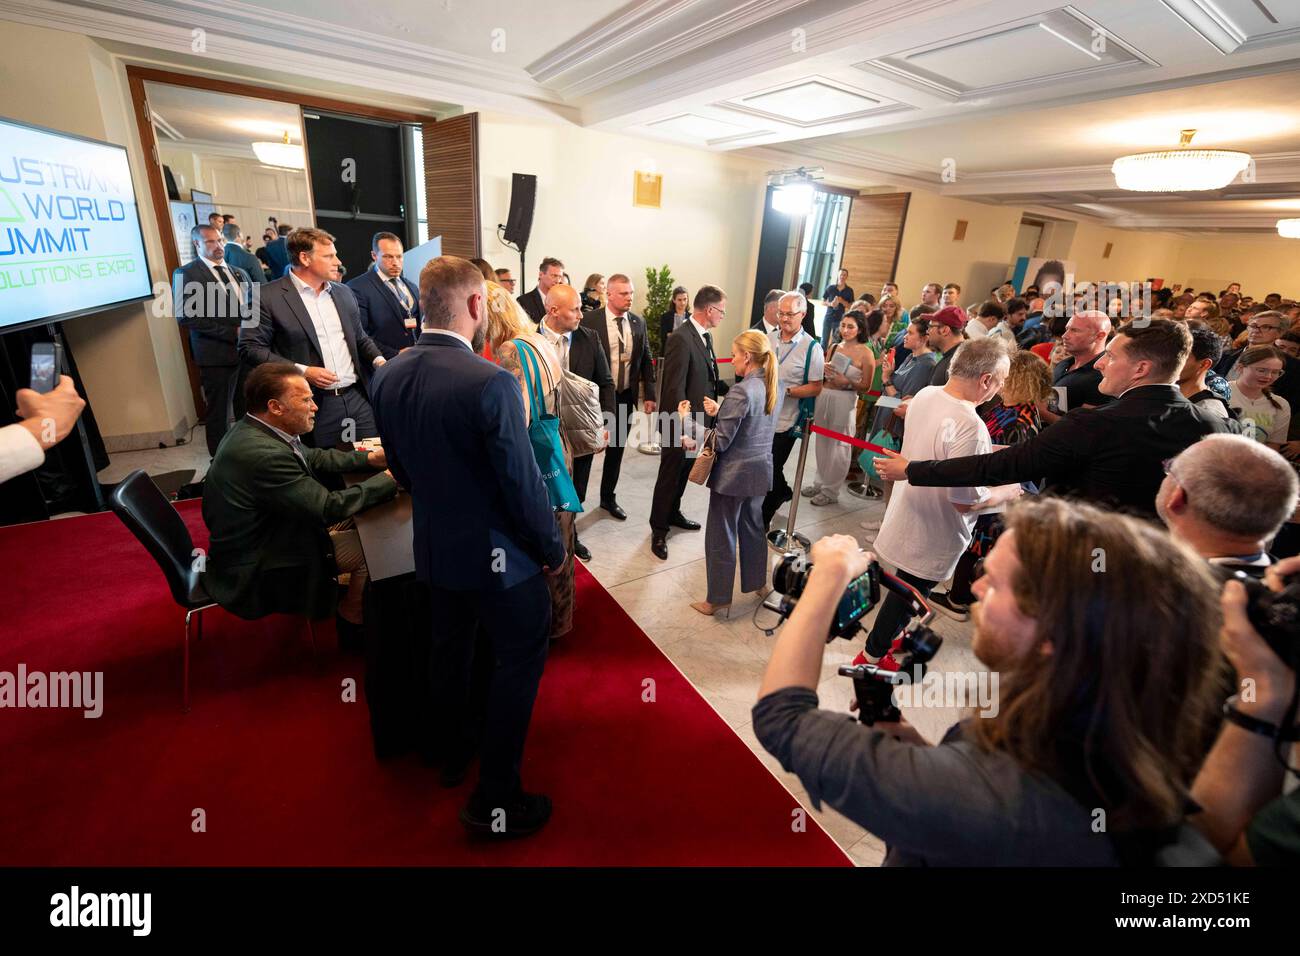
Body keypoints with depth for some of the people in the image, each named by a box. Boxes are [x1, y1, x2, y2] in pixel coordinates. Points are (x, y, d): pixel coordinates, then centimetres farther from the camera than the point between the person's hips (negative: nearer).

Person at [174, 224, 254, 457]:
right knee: (219, 414, 4)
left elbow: (252, 306, 20)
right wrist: (232, 332, -16)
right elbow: (185, 316, -12)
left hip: (248, 350, 5)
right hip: (217, 354, -5)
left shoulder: (239, 273, 17)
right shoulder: (185, 274, -3)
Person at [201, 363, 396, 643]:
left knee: (355, 521, 11)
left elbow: (314, 458, 10)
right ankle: (351, 624, 15)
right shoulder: (262, 454, -32)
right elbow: (329, 507, -27)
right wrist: (390, 479, -18)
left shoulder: (253, 430, -3)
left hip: (262, 535, 9)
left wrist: (370, 458, -2)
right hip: (256, 572, -9)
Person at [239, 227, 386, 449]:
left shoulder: (343, 292, 14)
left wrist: (379, 360, 2)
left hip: (357, 396, 5)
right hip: (314, 405, -4)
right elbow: (250, 348, -5)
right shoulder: (268, 296, -4)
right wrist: (301, 371, -15)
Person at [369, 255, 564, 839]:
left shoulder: (388, 376, -3)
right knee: (520, 662, 11)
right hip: (498, 554, -7)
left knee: (449, 651, 25)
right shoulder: (490, 383, -26)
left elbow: (400, 468, 8)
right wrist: (552, 547, -6)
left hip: (433, 548, 8)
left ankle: (453, 753, 49)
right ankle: (494, 799, 23)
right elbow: (523, 483, -22)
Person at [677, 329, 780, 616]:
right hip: (760, 469, 8)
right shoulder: (774, 387, 2)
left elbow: (719, 442, -21)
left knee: (721, 535, 7)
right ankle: (757, 582, 40)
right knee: (753, 527, 24)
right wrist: (720, 412, 5)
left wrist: (687, 419, -12)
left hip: (734, 473, -8)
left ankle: (718, 598, 19)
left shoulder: (741, 391, -23)